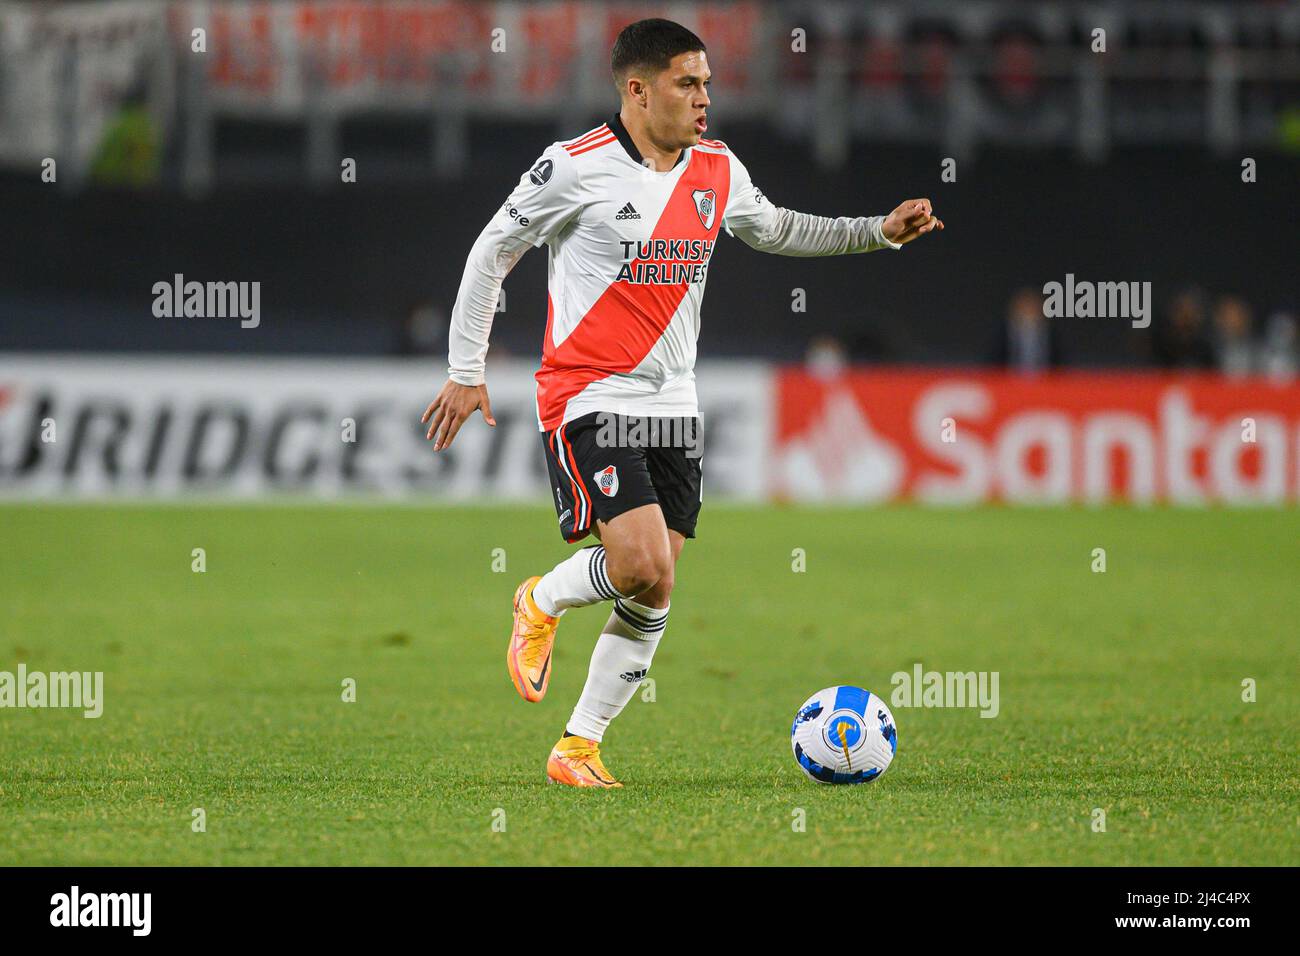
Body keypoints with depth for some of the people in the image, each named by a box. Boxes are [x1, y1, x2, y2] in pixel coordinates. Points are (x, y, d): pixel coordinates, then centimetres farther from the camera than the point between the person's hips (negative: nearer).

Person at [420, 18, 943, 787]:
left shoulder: (718, 171, 8)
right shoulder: (577, 167, -9)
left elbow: (776, 231, 27)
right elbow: (492, 254, 0)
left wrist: (880, 231, 16)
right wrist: (466, 371, -1)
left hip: (674, 406, 6)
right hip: (589, 398, -6)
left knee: (653, 596, 1)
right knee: (643, 568, -21)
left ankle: (579, 748, 13)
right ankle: (543, 604, 9)